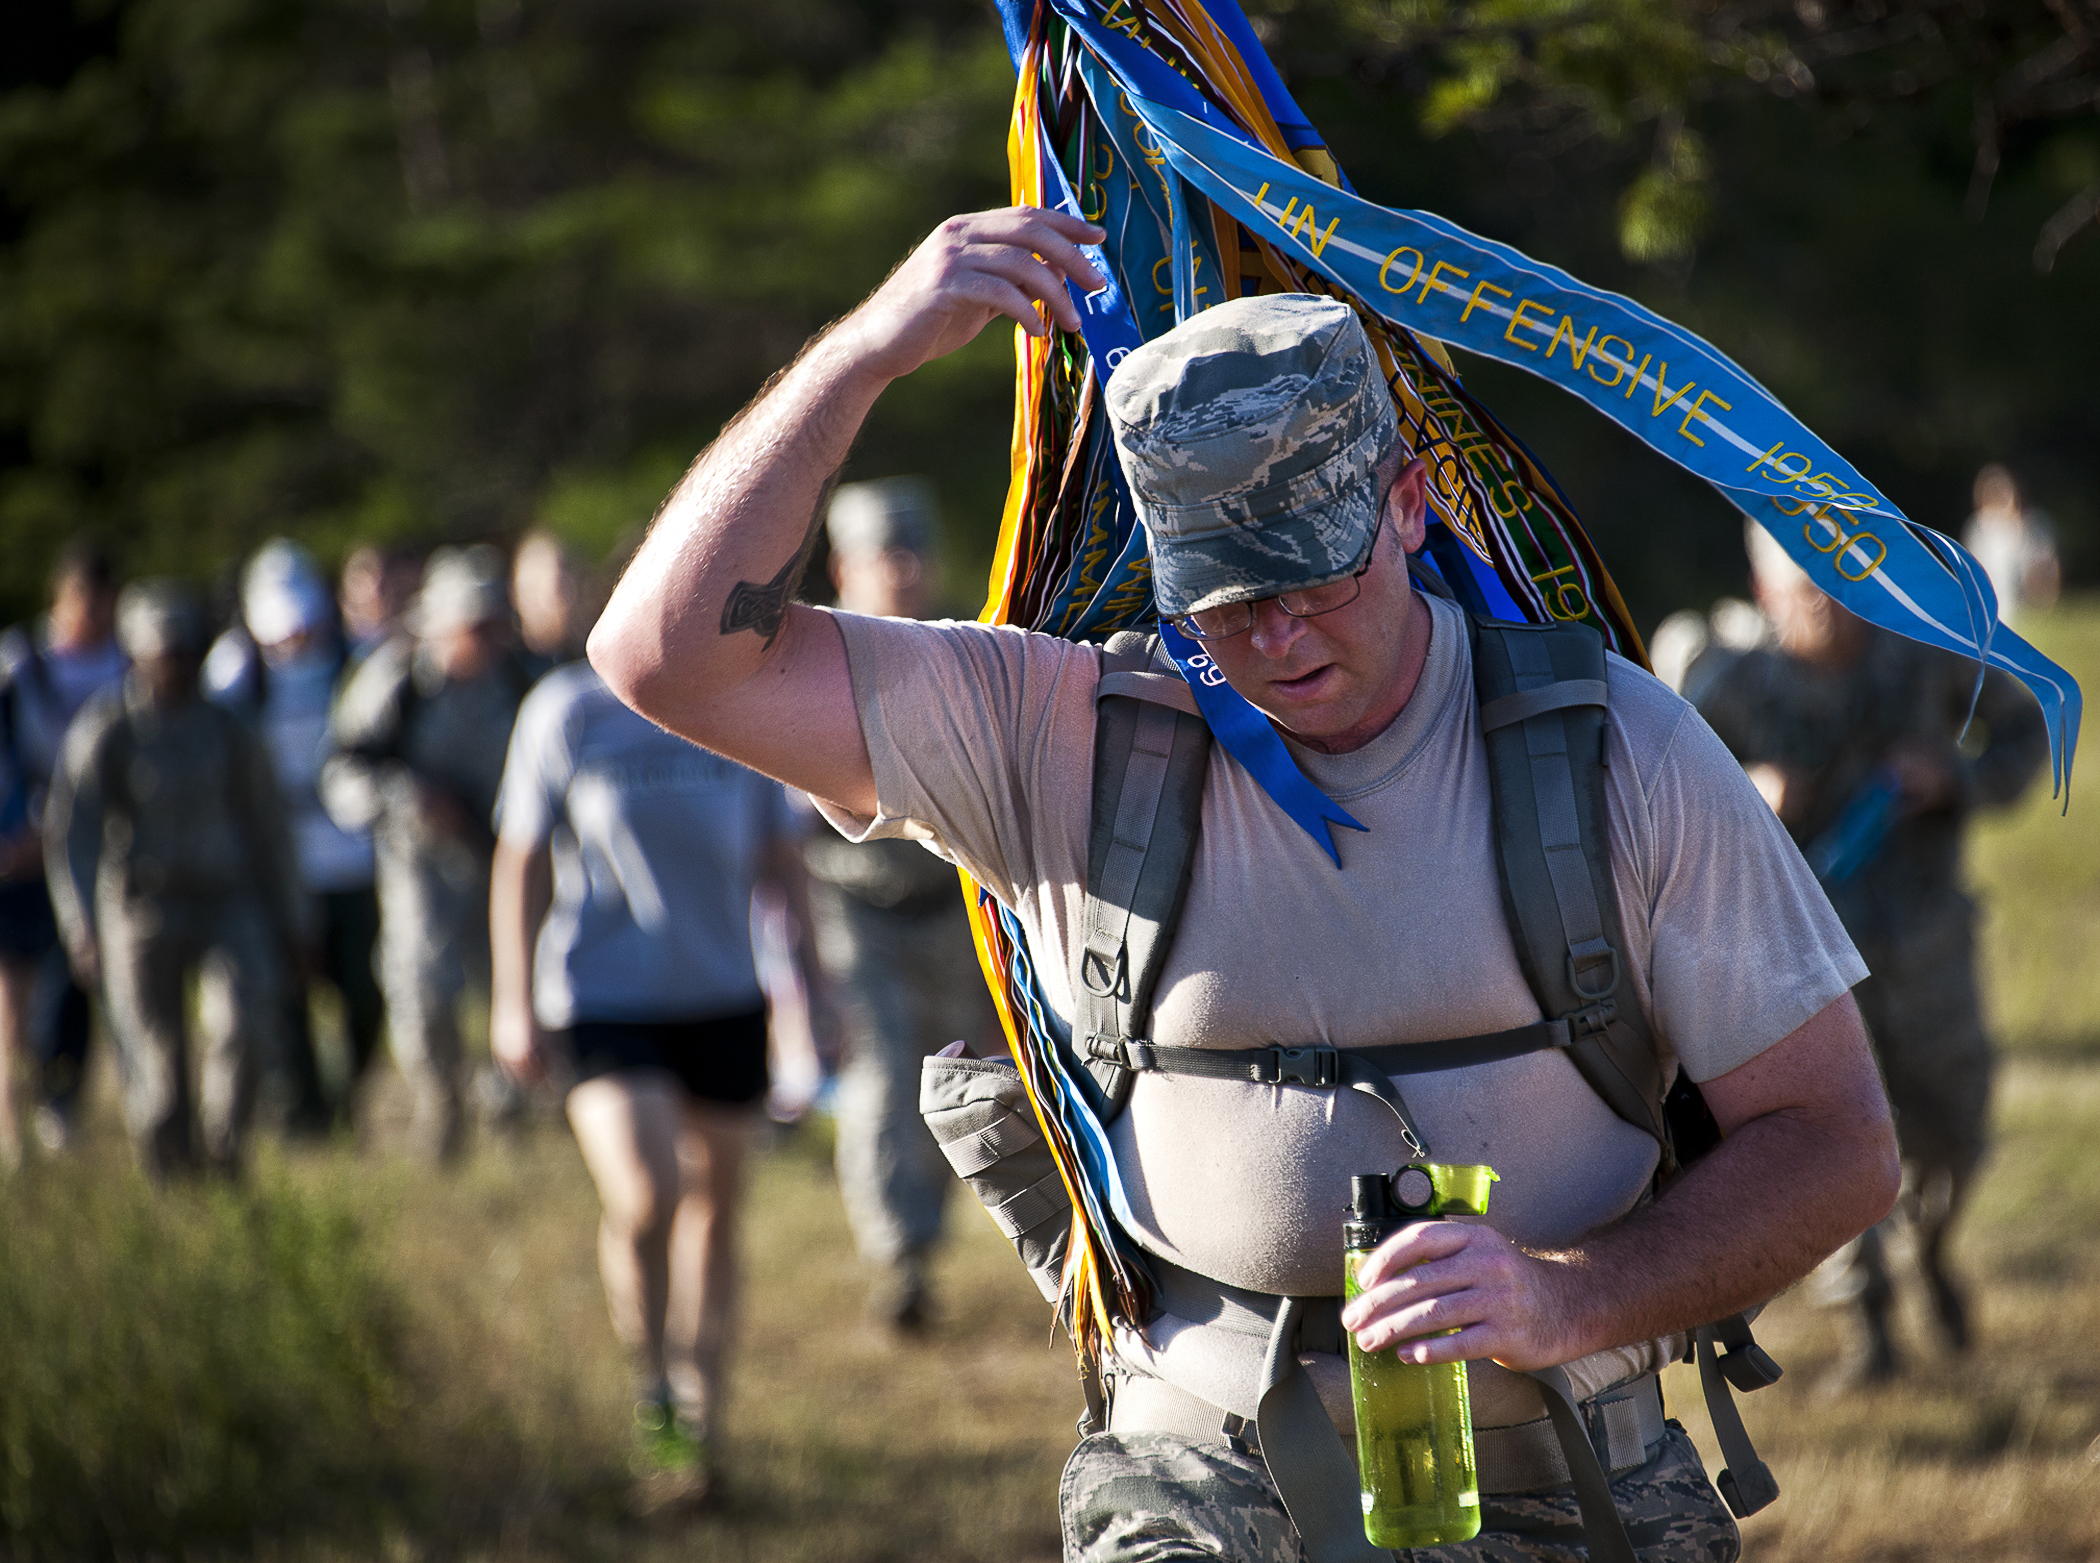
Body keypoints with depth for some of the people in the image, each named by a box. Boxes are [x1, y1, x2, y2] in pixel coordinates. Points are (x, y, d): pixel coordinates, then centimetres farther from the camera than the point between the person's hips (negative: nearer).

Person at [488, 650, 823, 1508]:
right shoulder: (565, 711, -4)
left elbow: (782, 858, 13)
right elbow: (520, 861, 2)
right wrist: (515, 1002, -1)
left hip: (724, 995, 3)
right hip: (603, 996, -3)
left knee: (712, 1205, 10)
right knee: (644, 1201, -19)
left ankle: (700, 1412, 26)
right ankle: (652, 1383, 4)